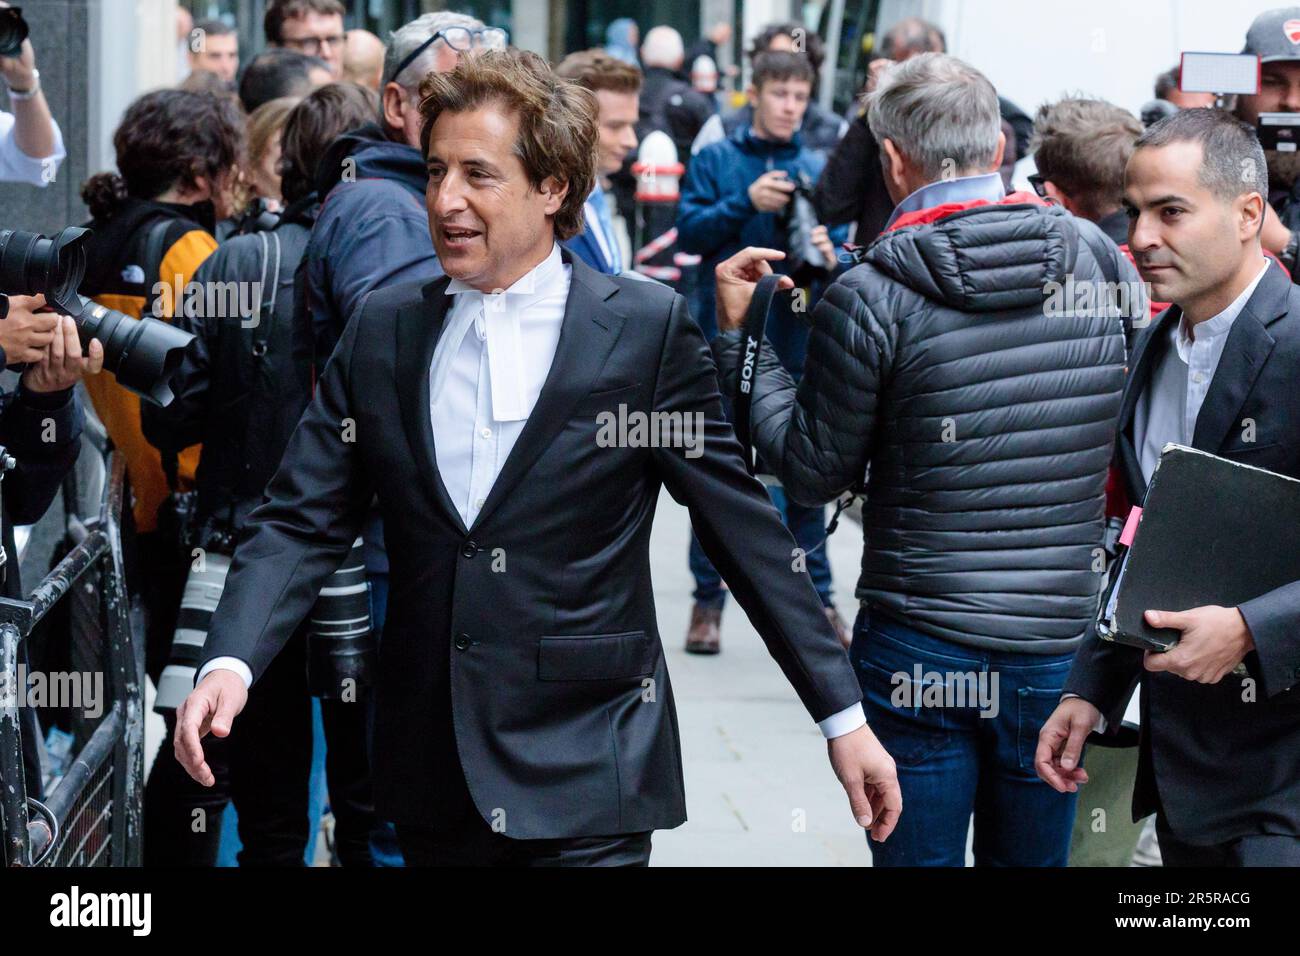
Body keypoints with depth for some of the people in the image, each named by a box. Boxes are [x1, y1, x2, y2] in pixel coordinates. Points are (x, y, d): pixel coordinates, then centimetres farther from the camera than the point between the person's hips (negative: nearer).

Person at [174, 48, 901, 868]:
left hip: (585, 780, -3)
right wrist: (230, 664, -15)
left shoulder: (647, 329, -4)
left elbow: (744, 527, -3)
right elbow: (301, 522, 2)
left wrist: (844, 717, -3)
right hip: (432, 778, 4)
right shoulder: (382, 330, 6)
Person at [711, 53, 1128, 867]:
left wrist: (739, 335, 6)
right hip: (1061, 646, 3)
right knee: (1035, 859, 15)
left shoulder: (871, 299, -12)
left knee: (918, 857, 7)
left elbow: (814, 473, -2)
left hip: (918, 652, -3)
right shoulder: (1099, 261, -2)